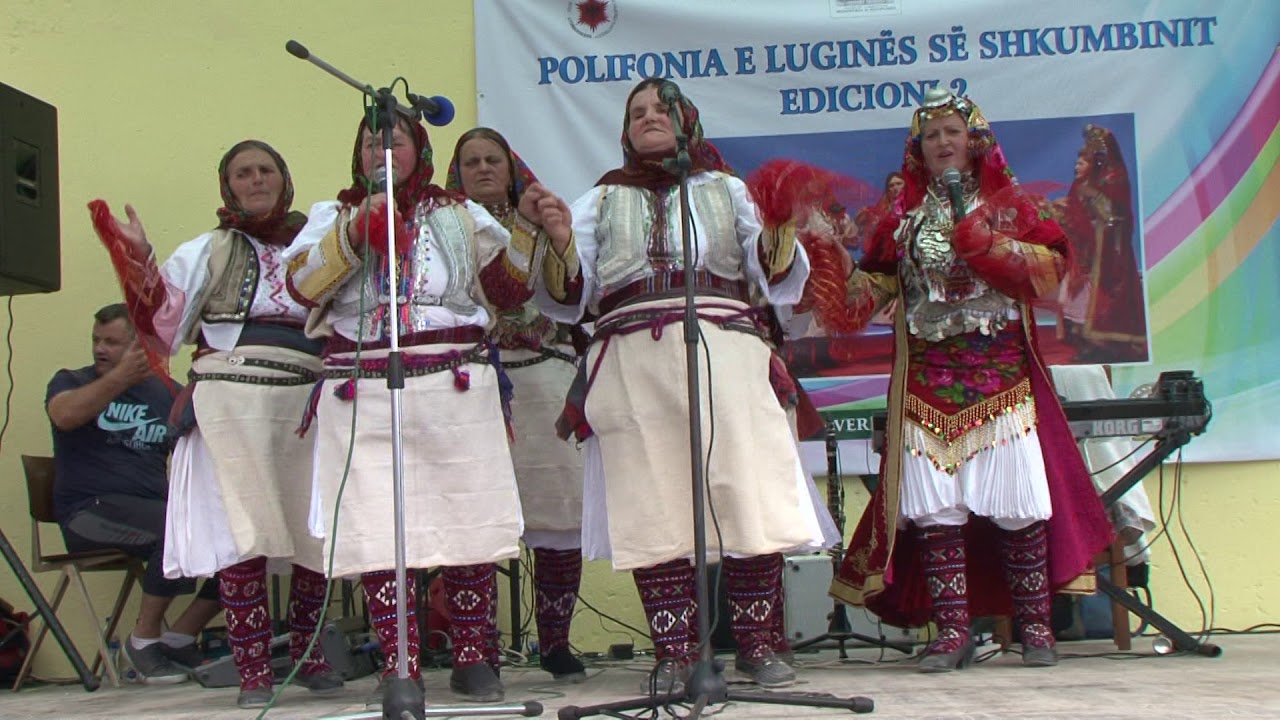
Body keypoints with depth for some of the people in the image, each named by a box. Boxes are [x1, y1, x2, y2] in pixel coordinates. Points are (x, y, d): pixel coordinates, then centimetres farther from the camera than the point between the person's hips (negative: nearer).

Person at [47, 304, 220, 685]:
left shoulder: (167, 393, 17)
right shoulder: (71, 381, 8)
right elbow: (64, 415, -17)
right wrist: (121, 377, -28)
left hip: (157, 507, 5)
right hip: (90, 511, -5)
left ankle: (179, 638, -6)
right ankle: (145, 637, -15)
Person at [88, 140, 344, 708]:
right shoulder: (207, 252, 12)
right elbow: (163, 325, 0)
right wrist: (138, 259, -12)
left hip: (308, 401, 2)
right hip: (232, 401, -2)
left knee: (317, 534, 1)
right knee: (243, 533, -7)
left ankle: (308, 656, 17)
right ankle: (253, 671, 0)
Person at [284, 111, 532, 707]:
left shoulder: (459, 215, 17)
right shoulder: (333, 216, 16)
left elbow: (512, 291, 13)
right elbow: (302, 284, -2)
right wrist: (355, 232, -13)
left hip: (454, 390, 0)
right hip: (362, 397, 0)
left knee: (468, 524, -1)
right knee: (378, 533, -5)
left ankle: (473, 658, 12)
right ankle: (399, 667, 3)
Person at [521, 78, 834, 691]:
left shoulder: (727, 189, 23)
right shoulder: (601, 201, 23)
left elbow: (778, 284, 14)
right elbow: (566, 300, 13)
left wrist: (778, 232, -6)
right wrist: (559, 241, -6)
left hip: (725, 355, 0)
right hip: (633, 361, 1)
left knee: (746, 498, -8)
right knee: (652, 510, -5)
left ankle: (756, 645, 2)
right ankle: (673, 654, 1)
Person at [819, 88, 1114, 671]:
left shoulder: (1009, 204, 8)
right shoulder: (903, 217, 16)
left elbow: (1053, 262, -3)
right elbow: (875, 277, 12)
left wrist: (989, 246, -13)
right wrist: (849, 302, -8)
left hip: (1001, 374, -2)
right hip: (928, 378, 2)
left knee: (1016, 502, -5)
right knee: (933, 507, -5)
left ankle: (1035, 624, 6)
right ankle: (952, 631, 1)